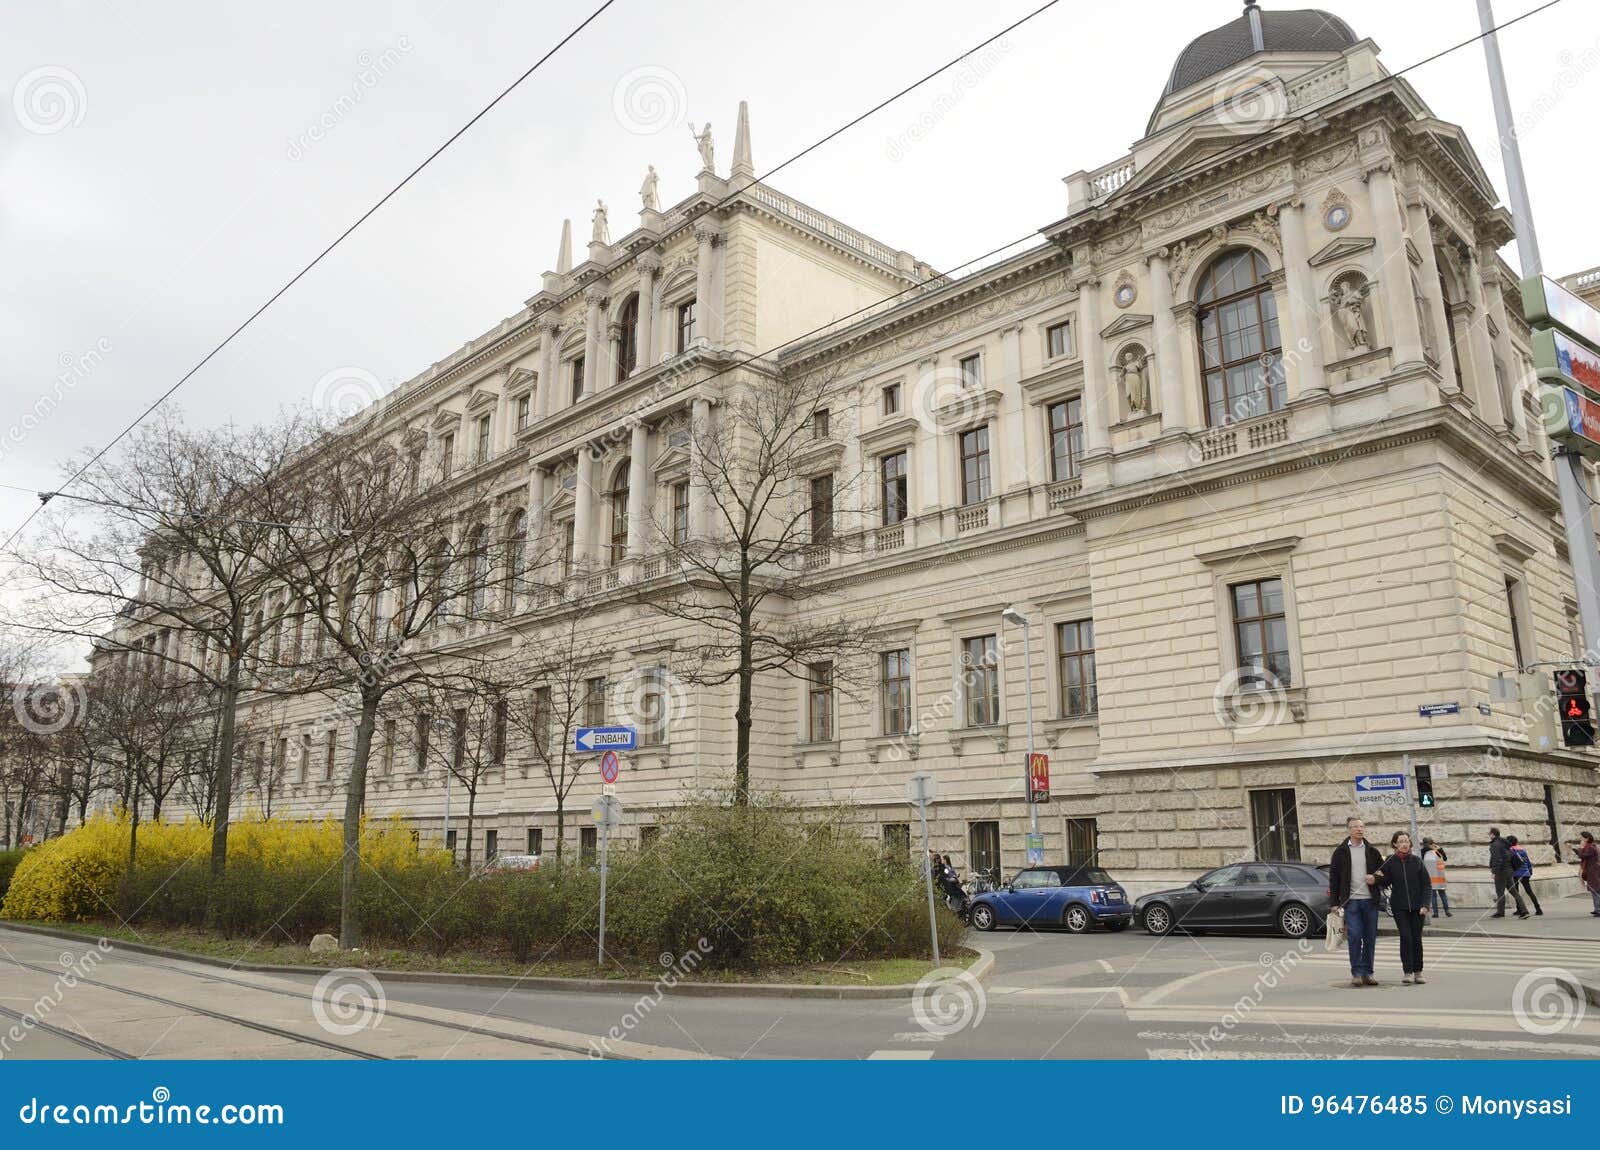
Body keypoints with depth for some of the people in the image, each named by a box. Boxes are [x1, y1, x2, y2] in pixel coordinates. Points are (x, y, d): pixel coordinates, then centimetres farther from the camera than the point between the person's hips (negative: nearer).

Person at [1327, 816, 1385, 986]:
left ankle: (1367, 973, 15)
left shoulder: (1372, 851, 9)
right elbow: (1333, 878, 3)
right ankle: (1356, 973, -1)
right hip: (1351, 901, -3)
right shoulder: (1340, 851, 2)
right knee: (1354, 936, -8)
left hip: (1370, 900, 3)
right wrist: (1334, 902, -3)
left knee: (1370, 938, 6)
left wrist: (1375, 879, -8)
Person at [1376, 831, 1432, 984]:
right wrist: (1380, 878, -18)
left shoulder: (1416, 861, -2)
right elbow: (1385, 882, 4)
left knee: (1416, 938, 3)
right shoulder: (1390, 862, -2)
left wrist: (1425, 905, -8)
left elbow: (1427, 884, 0)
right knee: (1405, 937, -10)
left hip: (1417, 906, 1)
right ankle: (1408, 972, -4)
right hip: (1399, 907, -1)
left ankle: (1418, 972, 18)